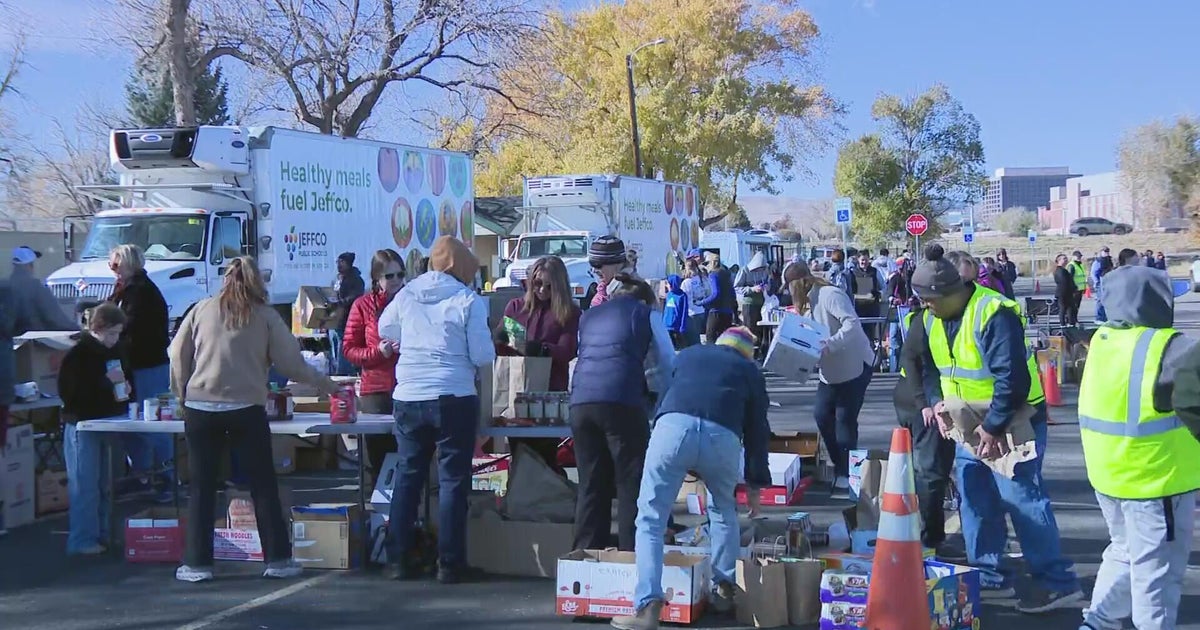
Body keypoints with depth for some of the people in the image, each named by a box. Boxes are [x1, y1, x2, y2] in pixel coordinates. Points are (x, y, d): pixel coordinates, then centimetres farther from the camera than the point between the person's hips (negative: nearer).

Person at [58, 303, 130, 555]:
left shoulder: (114, 352, 9)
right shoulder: (77, 355, -12)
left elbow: (127, 379, 25)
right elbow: (68, 392, -19)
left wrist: (126, 388, 1)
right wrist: (106, 382, -21)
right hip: (83, 426, -7)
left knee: (104, 484, 13)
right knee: (85, 485, -4)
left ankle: (102, 533, 22)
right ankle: (81, 540, 1)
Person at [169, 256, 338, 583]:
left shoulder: (202, 309, 5)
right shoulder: (265, 316, 2)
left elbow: (177, 355, 7)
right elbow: (290, 363, 2)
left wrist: (182, 393, 20)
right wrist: (324, 383, 16)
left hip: (200, 408, 1)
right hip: (246, 410, -1)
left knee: (202, 487, 8)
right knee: (264, 486, 8)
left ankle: (197, 563, 7)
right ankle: (278, 559, 11)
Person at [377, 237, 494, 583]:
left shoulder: (406, 295, 4)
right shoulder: (469, 301, -8)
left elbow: (386, 329, 21)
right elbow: (483, 356, -10)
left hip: (408, 398, 4)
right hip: (453, 399, -4)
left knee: (407, 476, 14)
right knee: (453, 480, 4)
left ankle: (398, 560, 16)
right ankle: (450, 564, 5)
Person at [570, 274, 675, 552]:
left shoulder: (589, 316, 27)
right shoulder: (646, 314, 14)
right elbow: (667, 366, 14)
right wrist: (647, 387, 32)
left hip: (580, 403, 5)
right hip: (621, 403, -5)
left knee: (590, 487, 11)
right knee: (632, 487, 1)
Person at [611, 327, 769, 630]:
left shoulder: (687, 355, 35)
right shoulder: (750, 371, 30)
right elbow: (757, 430, 30)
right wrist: (755, 483, 39)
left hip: (673, 426, 0)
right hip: (723, 437, 1)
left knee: (651, 520, 4)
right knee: (724, 510, 30)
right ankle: (724, 588, 30)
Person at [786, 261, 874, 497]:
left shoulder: (829, 295, -19)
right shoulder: (807, 303, 10)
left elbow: (852, 324, -29)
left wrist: (829, 345, -37)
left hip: (855, 365, -9)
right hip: (831, 370, 9)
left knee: (845, 419, -6)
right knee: (822, 415, 5)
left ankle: (846, 475, 4)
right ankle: (839, 467, 18)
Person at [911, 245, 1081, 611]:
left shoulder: (993, 314, -25)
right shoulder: (932, 319, 3)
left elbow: (1013, 378, -28)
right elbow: (930, 366, 14)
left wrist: (994, 428, -26)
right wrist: (936, 400, -5)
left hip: (1012, 421, -9)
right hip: (969, 424, 9)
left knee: (1022, 499, -7)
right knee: (974, 501, 12)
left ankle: (1057, 583, 1)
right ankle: (990, 577, 23)